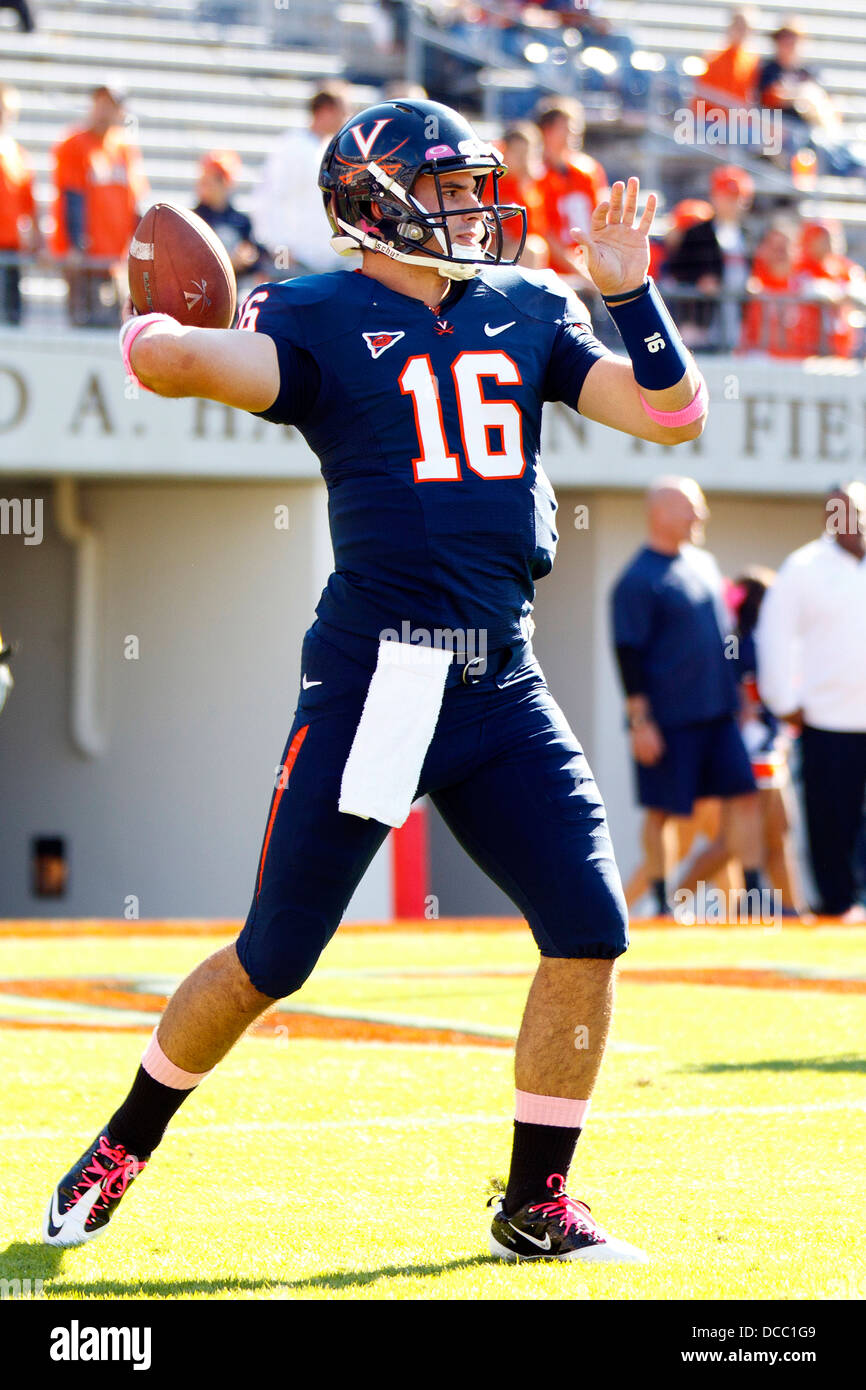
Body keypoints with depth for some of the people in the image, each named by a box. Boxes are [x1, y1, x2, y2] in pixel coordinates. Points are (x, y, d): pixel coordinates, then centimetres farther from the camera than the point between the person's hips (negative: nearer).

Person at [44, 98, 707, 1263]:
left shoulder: (524, 312, 13)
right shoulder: (322, 320, -3)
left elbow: (673, 413, 13)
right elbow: (227, 364, -22)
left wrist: (629, 291, -1)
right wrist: (160, 344, -44)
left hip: (500, 686, 5)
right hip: (371, 675, -5)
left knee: (590, 931, -5)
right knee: (272, 961, 0)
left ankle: (536, 1204, 10)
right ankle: (119, 1153, 22)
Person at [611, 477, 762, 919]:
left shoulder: (703, 564, 14)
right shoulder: (637, 580, -10)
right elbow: (629, 655, -13)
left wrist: (733, 699, 22)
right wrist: (640, 721, -17)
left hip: (718, 714, 8)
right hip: (667, 719, -8)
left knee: (743, 795, 3)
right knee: (662, 809, -1)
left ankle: (753, 895, 7)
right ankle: (662, 902, 7)